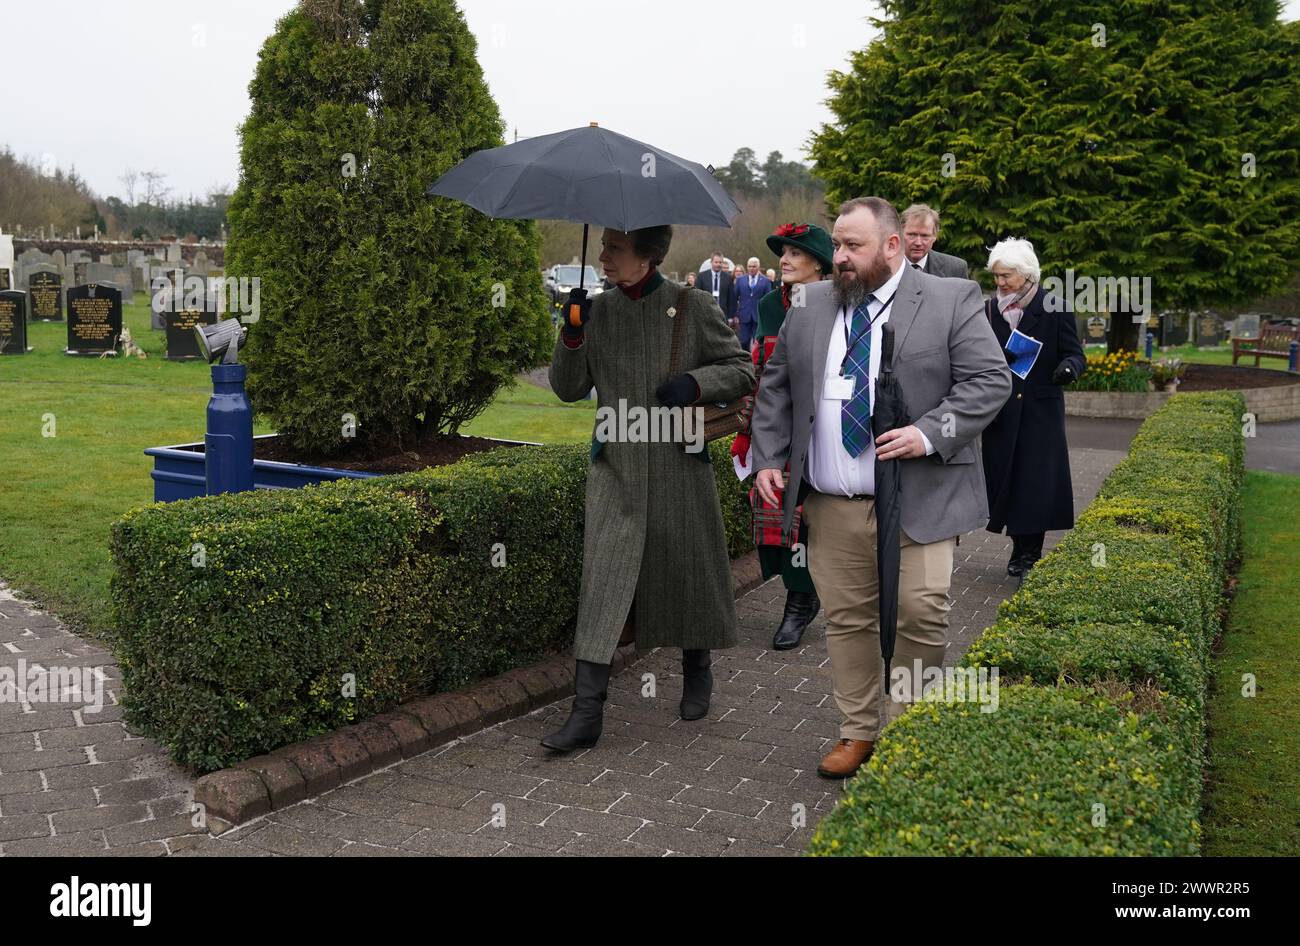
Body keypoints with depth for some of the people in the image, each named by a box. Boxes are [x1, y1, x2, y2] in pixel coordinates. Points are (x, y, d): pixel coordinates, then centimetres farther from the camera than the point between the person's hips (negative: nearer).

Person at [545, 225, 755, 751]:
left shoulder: (692, 307, -3)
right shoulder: (598, 311, 6)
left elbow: (742, 370, 2)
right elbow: (568, 388, 7)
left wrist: (695, 382, -16)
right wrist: (572, 334, -8)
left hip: (678, 465, -2)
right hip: (615, 469, 2)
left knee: (687, 570, 11)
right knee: (600, 581, -6)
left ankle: (696, 673, 37)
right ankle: (586, 713, -4)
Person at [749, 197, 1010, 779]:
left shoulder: (953, 300, -1)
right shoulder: (809, 307, 11)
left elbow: (990, 381, -6)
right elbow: (775, 388, 16)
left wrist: (930, 433, -18)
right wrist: (768, 459, 6)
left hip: (919, 500, -3)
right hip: (832, 507, 4)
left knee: (921, 614, -7)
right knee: (846, 619, 9)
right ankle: (858, 732, 24)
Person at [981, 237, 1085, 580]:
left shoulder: (1055, 308, -4)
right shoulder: (991, 309, 6)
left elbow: (1075, 354, -2)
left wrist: (1069, 367, -24)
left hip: (1040, 411, -3)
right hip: (1002, 411, 3)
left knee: (1036, 480, -4)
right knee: (1005, 475, 5)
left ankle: (1029, 555, 3)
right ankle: (1021, 550, 18)